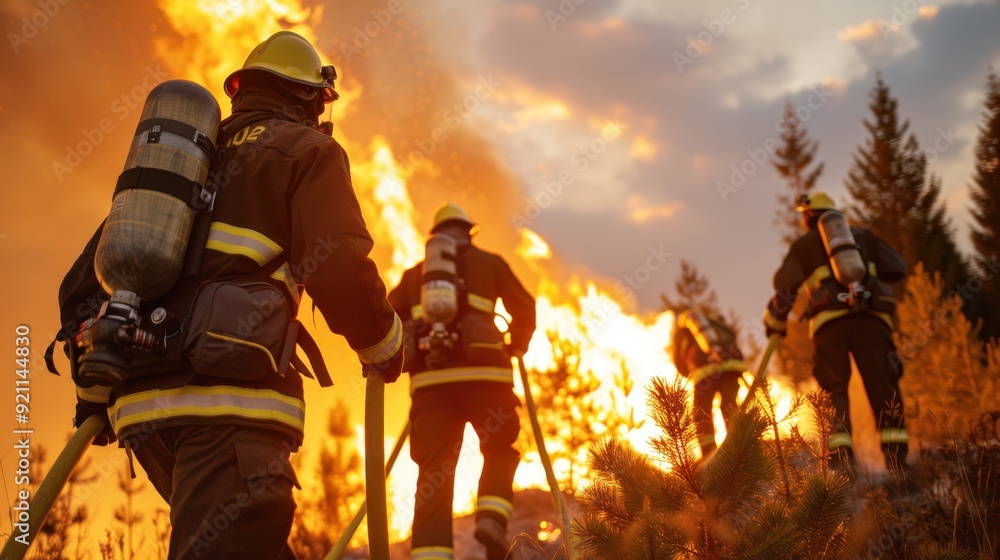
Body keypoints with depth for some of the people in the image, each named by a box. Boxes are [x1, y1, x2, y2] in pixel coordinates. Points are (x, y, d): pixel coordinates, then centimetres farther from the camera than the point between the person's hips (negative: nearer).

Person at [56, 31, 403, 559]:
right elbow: (340, 273, -10)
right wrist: (386, 347, 9)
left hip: (138, 400, 7)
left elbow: (83, 283, 25)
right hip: (229, 398, -7)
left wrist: (93, 388, 34)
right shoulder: (307, 150, 7)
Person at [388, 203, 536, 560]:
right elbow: (524, 309, 17)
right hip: (482, 372, -1)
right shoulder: (489, 262, 19)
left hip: (430, 377, 2)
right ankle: (491, 518, -6)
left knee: (434, 473, -1)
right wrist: (516, 345, 34)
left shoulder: (415, 273, 24)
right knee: (501, 451, 18)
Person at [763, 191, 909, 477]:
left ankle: (841, 456, -14)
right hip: (870, 317, 1)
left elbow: (784, 287, 13)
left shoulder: (804, 244, 19)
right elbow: (899, 268, 21)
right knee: (883, 386, 0)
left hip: (829, 322, -1)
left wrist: (773, 324, 24)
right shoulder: (864, 236, 24)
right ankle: (897, 457, -9)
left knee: (834, 390, 0)